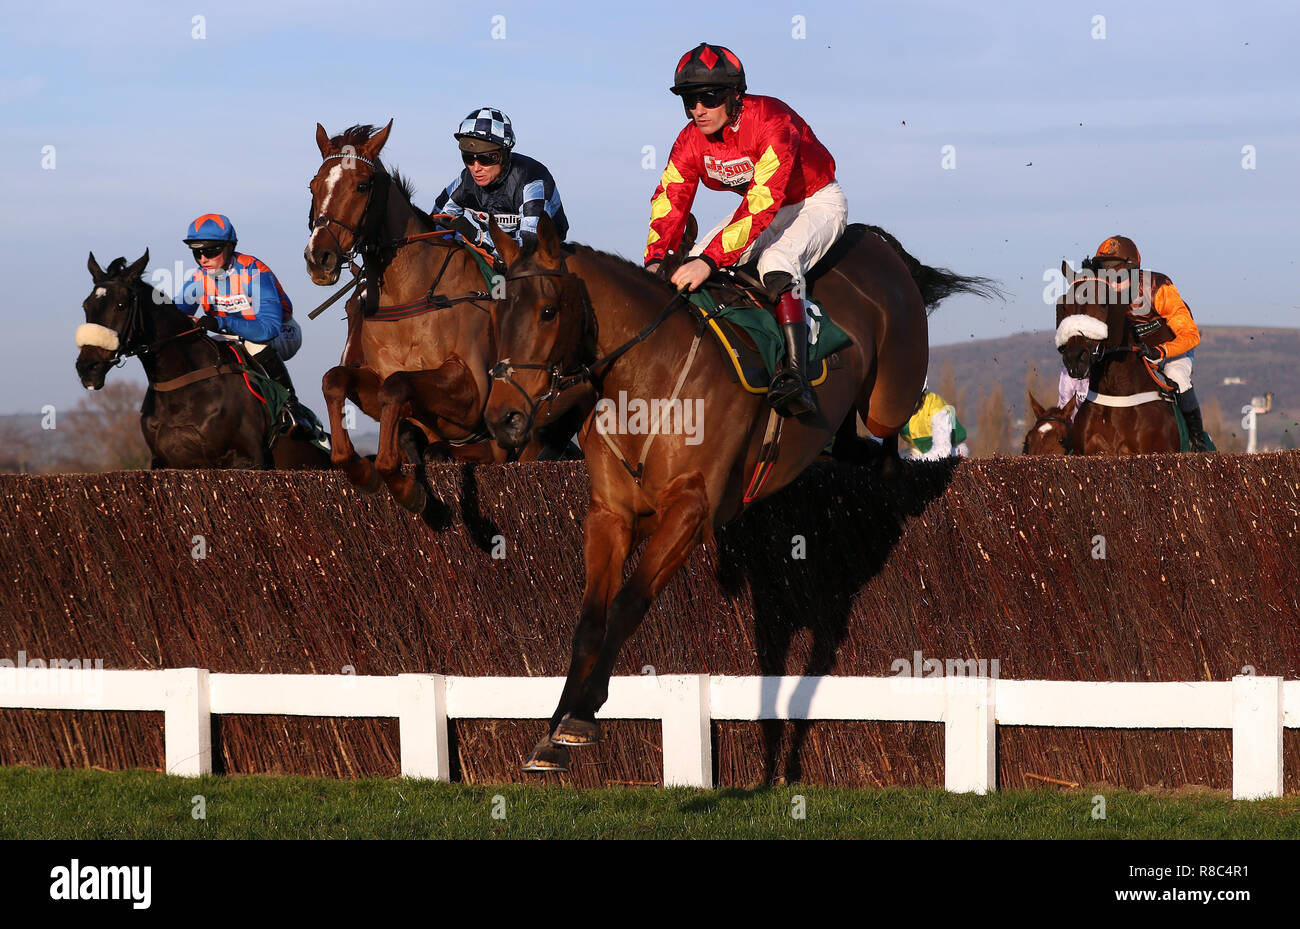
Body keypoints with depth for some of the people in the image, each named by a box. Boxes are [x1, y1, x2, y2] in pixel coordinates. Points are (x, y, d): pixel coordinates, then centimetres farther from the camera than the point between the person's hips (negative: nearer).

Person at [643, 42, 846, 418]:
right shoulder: (691, 140, -11)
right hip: (762, 209, 8)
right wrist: (655, 261, -33)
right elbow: (670, 201, -14)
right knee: (694, 263, -8)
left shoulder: (773, 121, -33)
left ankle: (796, 375, -46)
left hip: (817, 203, -8)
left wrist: (709, 260, -47)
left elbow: (762, 203, -40)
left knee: (776, 261, -35)